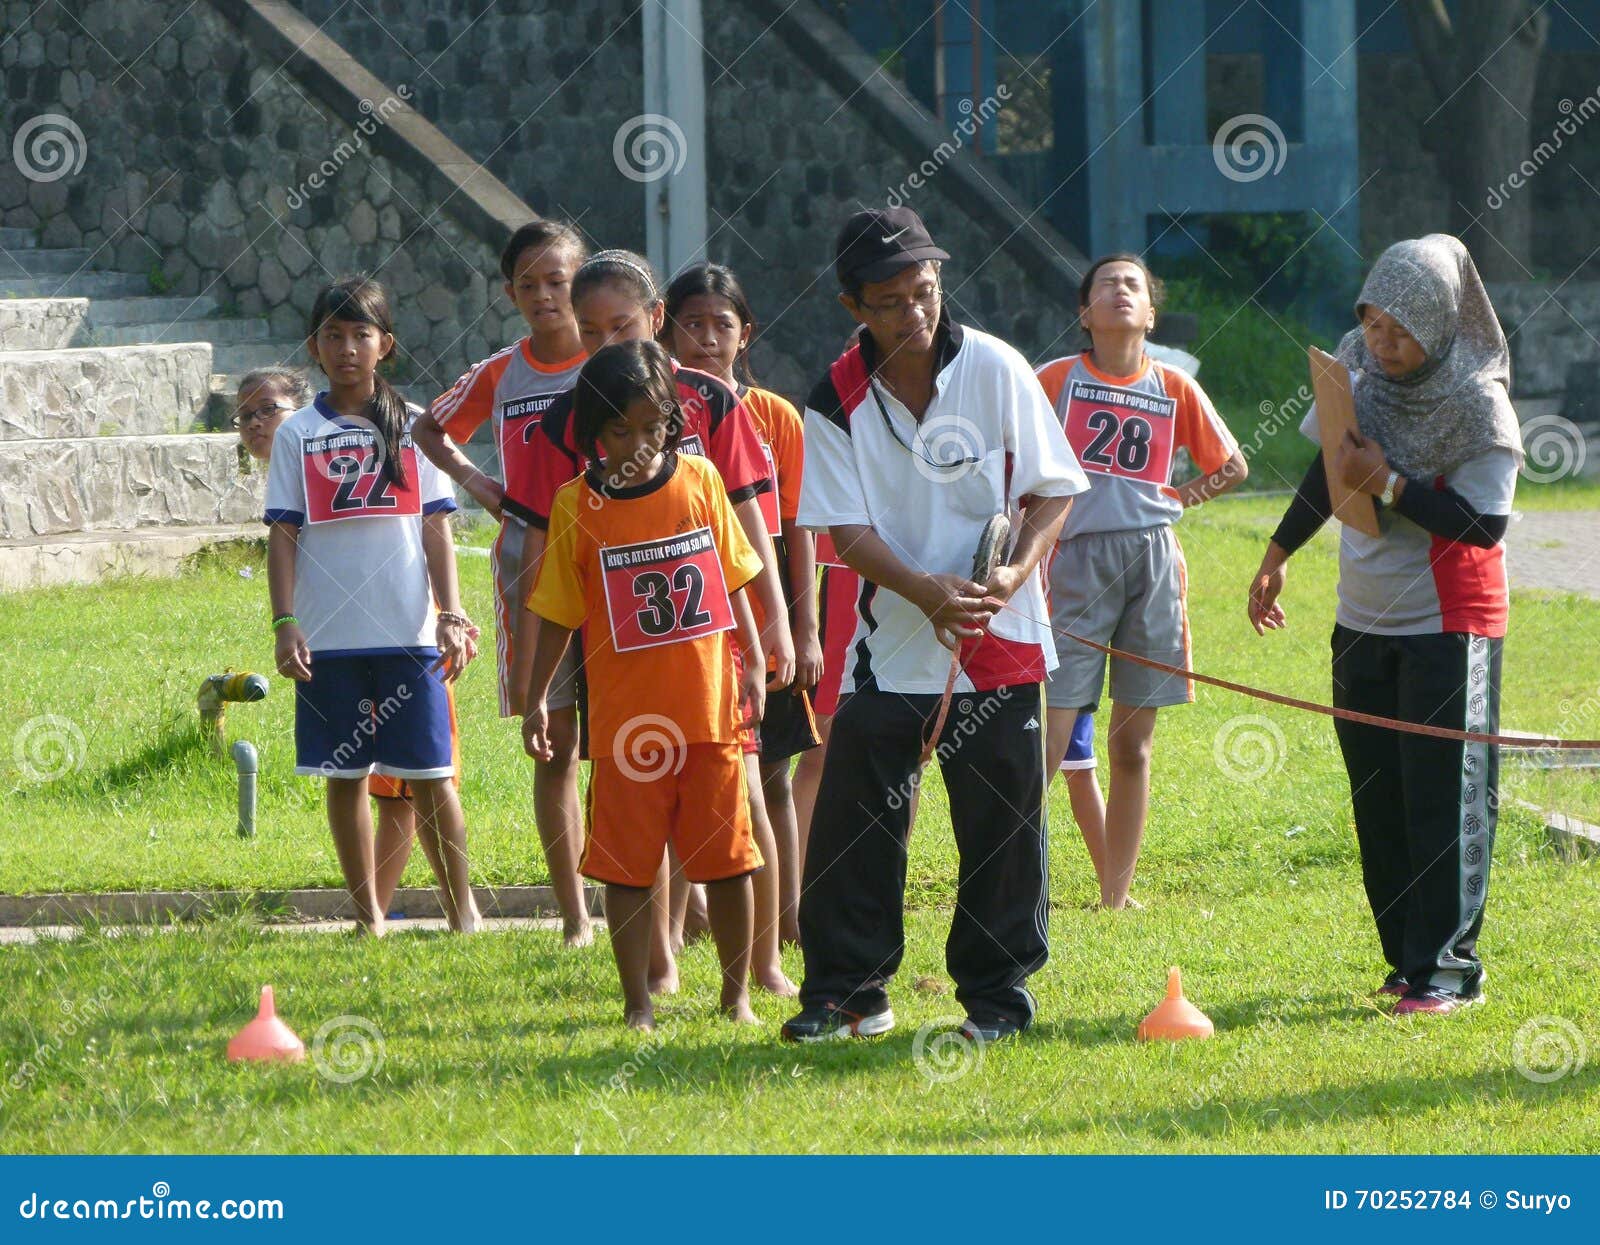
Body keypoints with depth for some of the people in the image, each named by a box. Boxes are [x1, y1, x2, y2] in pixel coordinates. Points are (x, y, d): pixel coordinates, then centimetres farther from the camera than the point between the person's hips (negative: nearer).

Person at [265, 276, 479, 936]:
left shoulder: (413, 427, 6)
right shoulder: (298, 434, 5)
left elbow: (437, 529, 5)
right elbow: (282, 534, 3)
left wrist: (453, 617, -2)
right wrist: (285, 625, -6)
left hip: (409, 633, -1)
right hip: (328, 635, 1)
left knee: (430, 775, -1)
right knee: (345, 775, 5)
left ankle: (462, 910, 9)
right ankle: (368, 917, 13)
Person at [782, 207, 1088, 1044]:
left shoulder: (995, 370, -6)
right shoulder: (837, 401, -5)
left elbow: (1053, 489, 1)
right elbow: (846, 530, -8)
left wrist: (1015, 573, -17)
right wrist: (924, 590, -25)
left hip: (1000, 642, -1)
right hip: (889, 644, 1)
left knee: (1001, 823, 2)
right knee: (853, 821, 0)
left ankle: (995, 992, 14)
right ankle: (846, 990, 11)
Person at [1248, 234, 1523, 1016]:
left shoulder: (1478, 403, -16)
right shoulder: (1357, 367, 2)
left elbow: (1484, 523, -21)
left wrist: (1392, 484, -24)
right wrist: (1277, 556, 21)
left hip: (1449, 627, -6)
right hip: (1365, 621, 6)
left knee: (1445, 799, -7)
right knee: (1380, 801, 8)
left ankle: (1446, 970, -3)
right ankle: (1408, 958, 15)